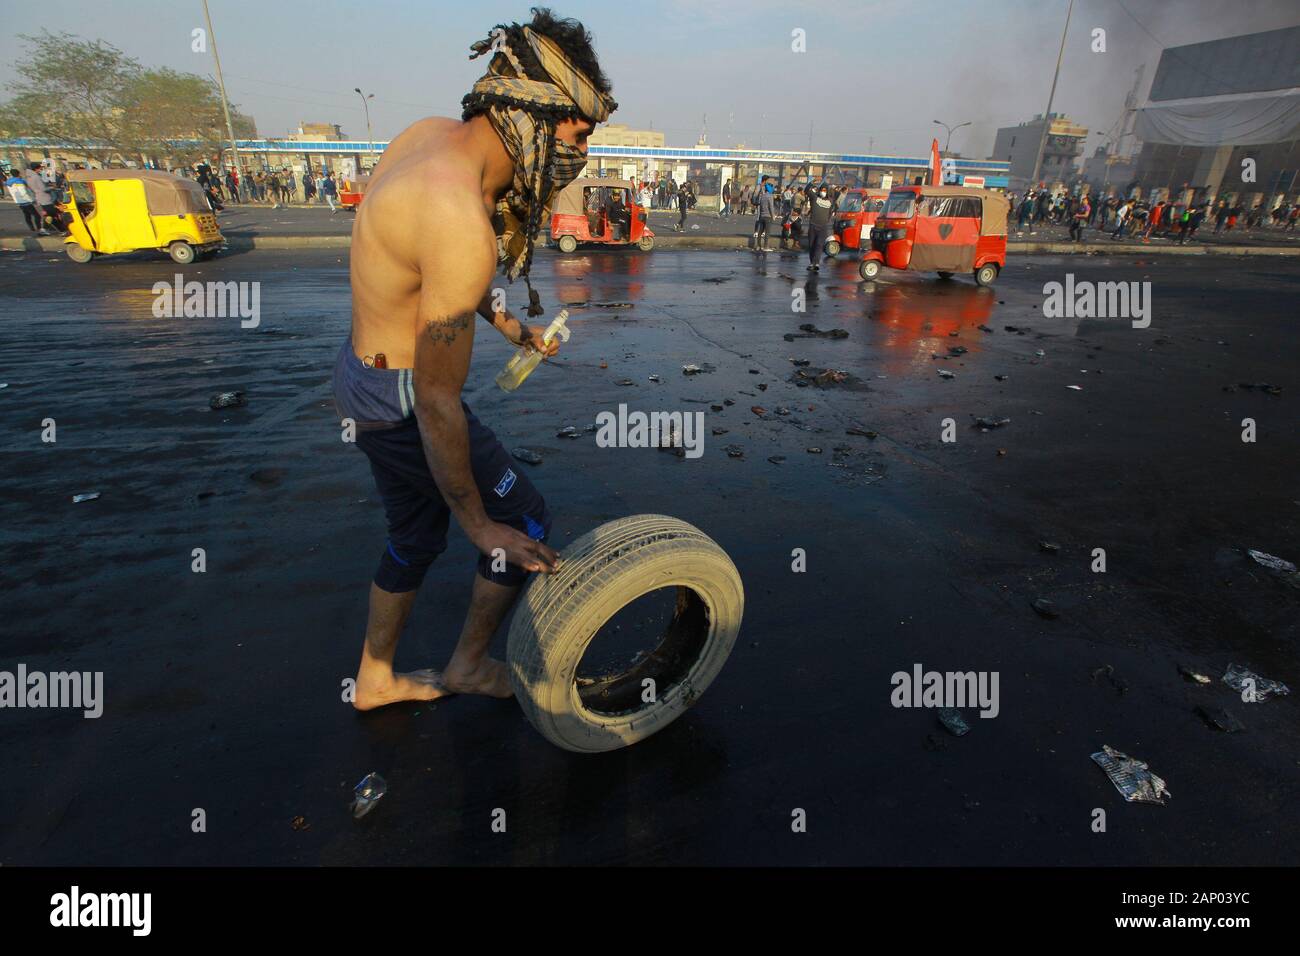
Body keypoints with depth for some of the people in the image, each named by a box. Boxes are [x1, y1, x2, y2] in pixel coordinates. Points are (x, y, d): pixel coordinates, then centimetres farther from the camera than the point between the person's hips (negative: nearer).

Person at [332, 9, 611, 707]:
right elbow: (438, 403, -26)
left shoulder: (433, 134, 0)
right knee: (524, 519, 7)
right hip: (397, 400, -9)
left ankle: (374, 680, 43)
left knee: (416, 535, 23)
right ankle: (469, 665, 29)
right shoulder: (462, 224, -29)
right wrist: (480, 526, -16)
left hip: (360, 372, 9)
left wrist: (503, 321, 24)